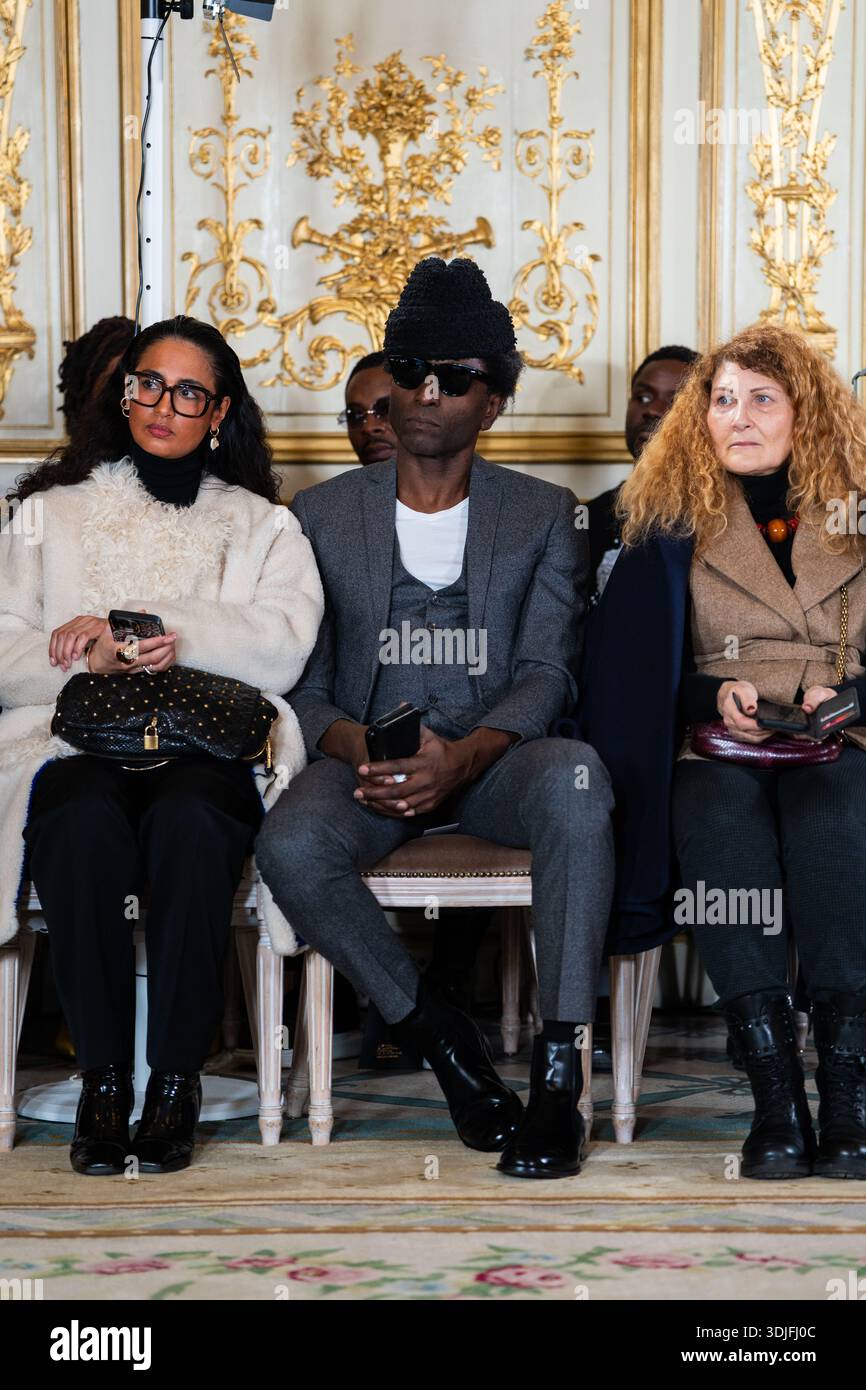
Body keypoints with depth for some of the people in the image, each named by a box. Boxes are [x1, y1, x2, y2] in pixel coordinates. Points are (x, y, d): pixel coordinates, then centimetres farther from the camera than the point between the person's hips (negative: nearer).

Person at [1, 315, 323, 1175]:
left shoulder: (260, 524, 20)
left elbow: (285, 645, -1)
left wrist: (158, 624, -10)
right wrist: (91, 658, -10)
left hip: (212, 750, 0)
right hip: (79, 747, 1)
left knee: (188, 823, -36)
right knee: (86, 828, -35)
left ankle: (177, 1075, -25)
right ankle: (101, 1074, -22)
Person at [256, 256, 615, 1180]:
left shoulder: (543, 516, 11)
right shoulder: (322, 515, 11)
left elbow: (545, 673, -1)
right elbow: (301, 686, 7)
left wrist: (463, 757, -21)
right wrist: (362, 749, -17)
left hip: (493, 758, 0)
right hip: (364, 759, 1)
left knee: (574, 777, -37)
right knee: (290, 846, -34)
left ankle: (558, 1072, -32)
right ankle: (437, 1034, -12)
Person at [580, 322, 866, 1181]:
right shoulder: (675, 527, 17)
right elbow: (638, 668, 12)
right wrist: (715, 699, -6)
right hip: (714, 753, 0)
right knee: (720, 810, -37)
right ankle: (774, 1094, -39)